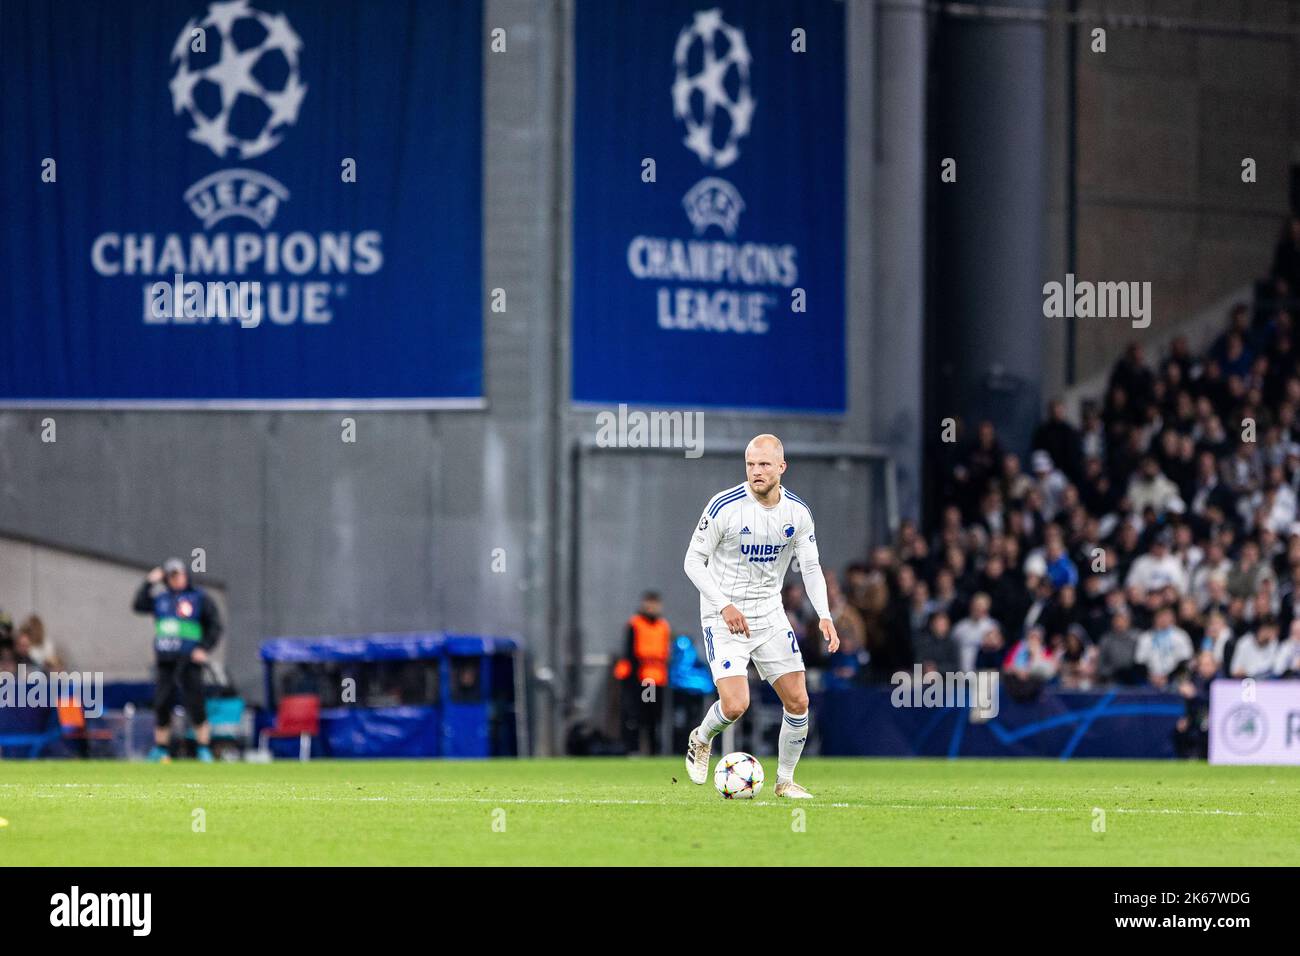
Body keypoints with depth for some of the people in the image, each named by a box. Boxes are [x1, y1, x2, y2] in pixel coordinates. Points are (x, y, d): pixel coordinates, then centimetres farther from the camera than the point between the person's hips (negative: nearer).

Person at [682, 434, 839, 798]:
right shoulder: (724, 506, -16)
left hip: (770, 615, 5)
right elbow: (693, 561, -11)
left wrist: (824, 616, -12)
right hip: (724, 617, -5)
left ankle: (785, 781, 17)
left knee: (798, 702, -2)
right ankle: (701, 740, 17)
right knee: (735, 705, -17)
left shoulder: (797, 512, -2)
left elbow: (811, 567, 4)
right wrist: (725, 606, -23)